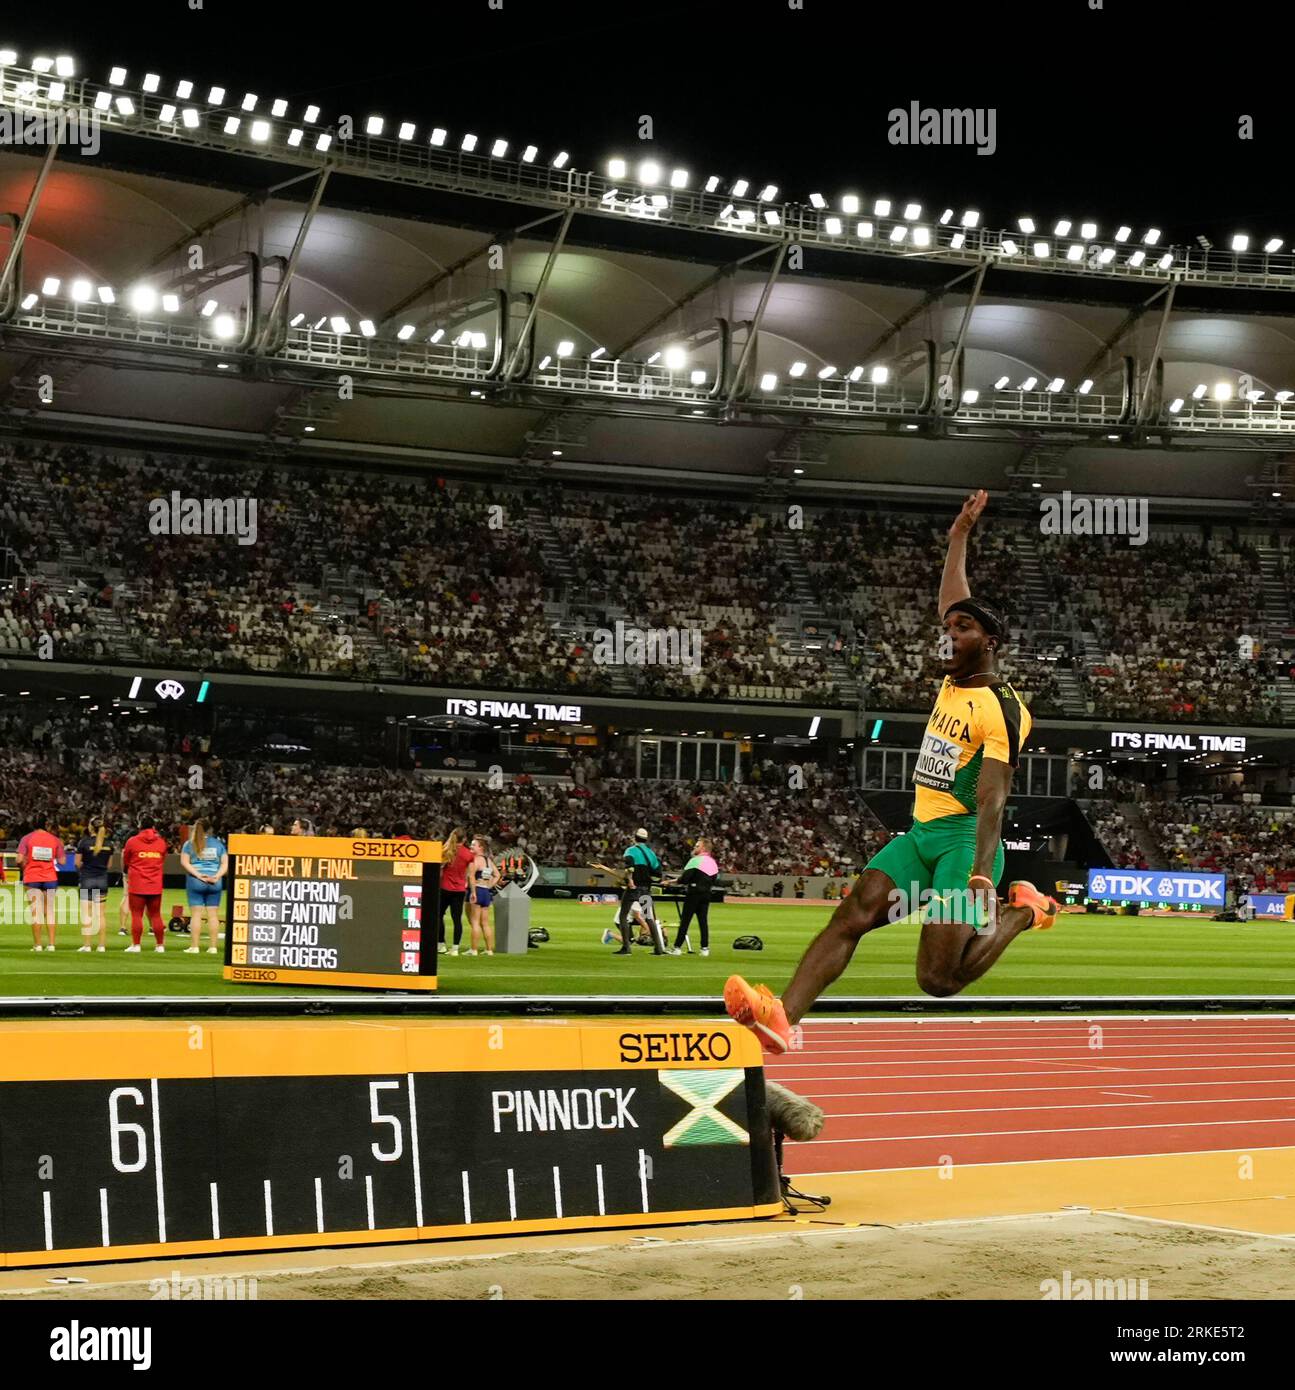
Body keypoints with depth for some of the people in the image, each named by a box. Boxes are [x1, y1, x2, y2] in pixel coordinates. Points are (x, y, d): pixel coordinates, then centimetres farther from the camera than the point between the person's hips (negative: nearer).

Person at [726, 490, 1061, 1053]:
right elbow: (952, 600, 28)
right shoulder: (954, 680, 12)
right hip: (920, 833, 8)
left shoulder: (1001, 710, -12)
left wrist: (982, 874, -32)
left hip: (962, 837, -8)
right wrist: (960, 534, 37)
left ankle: (1024, 910, 11)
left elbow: (991, 799, -21)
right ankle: (784, 1016, -33)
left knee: (939, 980, -14)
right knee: (850, 917, -16)